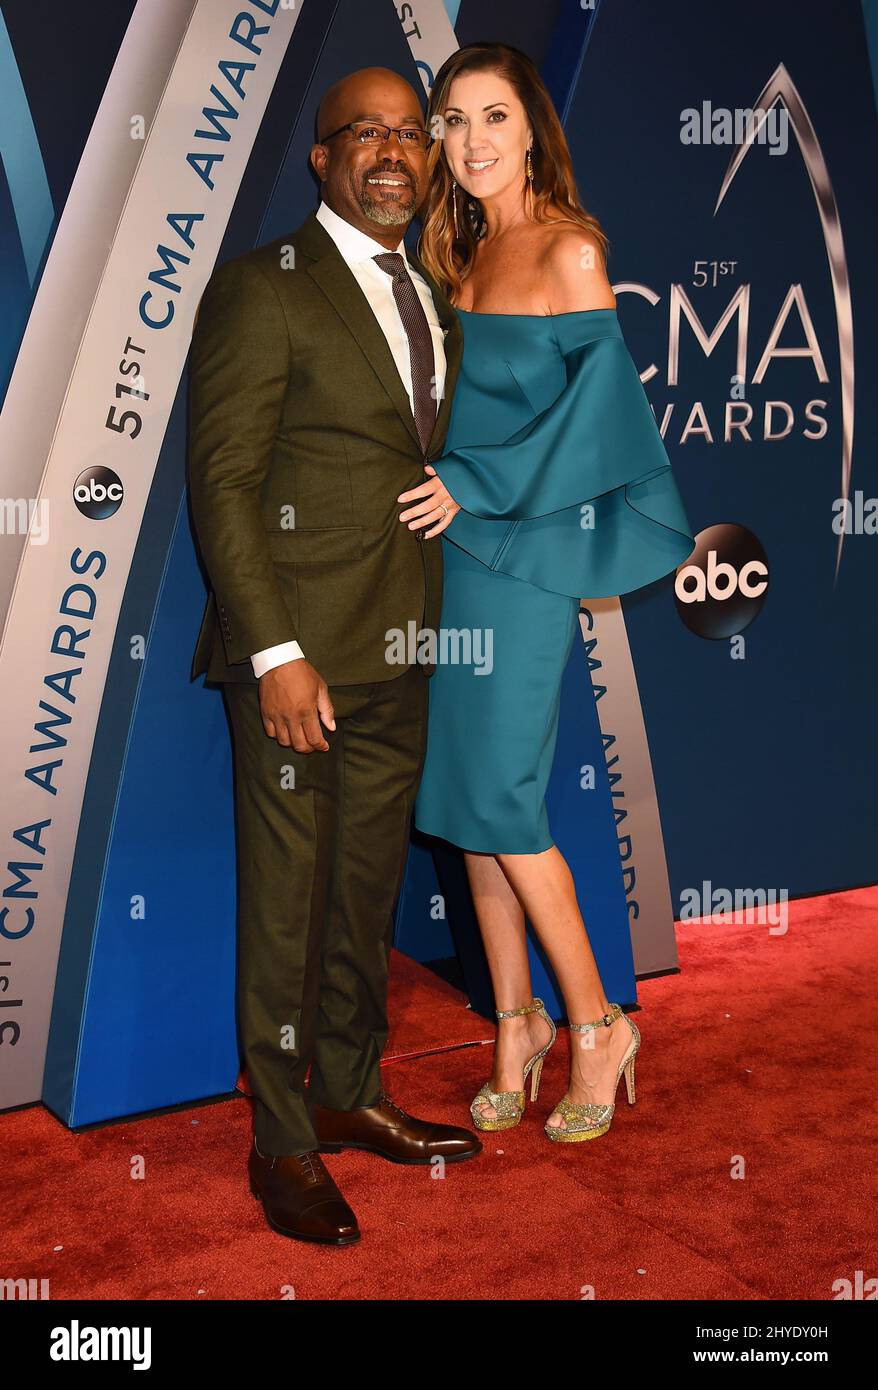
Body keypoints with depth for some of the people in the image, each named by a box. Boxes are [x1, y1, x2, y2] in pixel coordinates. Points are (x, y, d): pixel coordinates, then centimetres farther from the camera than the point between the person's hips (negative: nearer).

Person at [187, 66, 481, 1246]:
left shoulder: (435, 302, 16)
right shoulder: (262, 289, -6)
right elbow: (221, 482, -11)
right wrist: (276, 651, -19)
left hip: (399, 659, 7)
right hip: (299, 656, -7)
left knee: (369, 895, 17)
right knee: (286, 906, 3)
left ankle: (351, 1094, 34)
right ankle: (282, 1142, 19)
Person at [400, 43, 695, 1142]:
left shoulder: (570, 250, -6)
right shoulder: (460, 254, 15)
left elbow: (598, 409, -12)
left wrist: (472, 486, -14)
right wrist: (438, 492, 5)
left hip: (523, 551, -7)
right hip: (453, 542, 7)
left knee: (495, 798, -6)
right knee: (465, 796, 7)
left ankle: (597, 1023, 12)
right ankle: (516, 1024, 21)